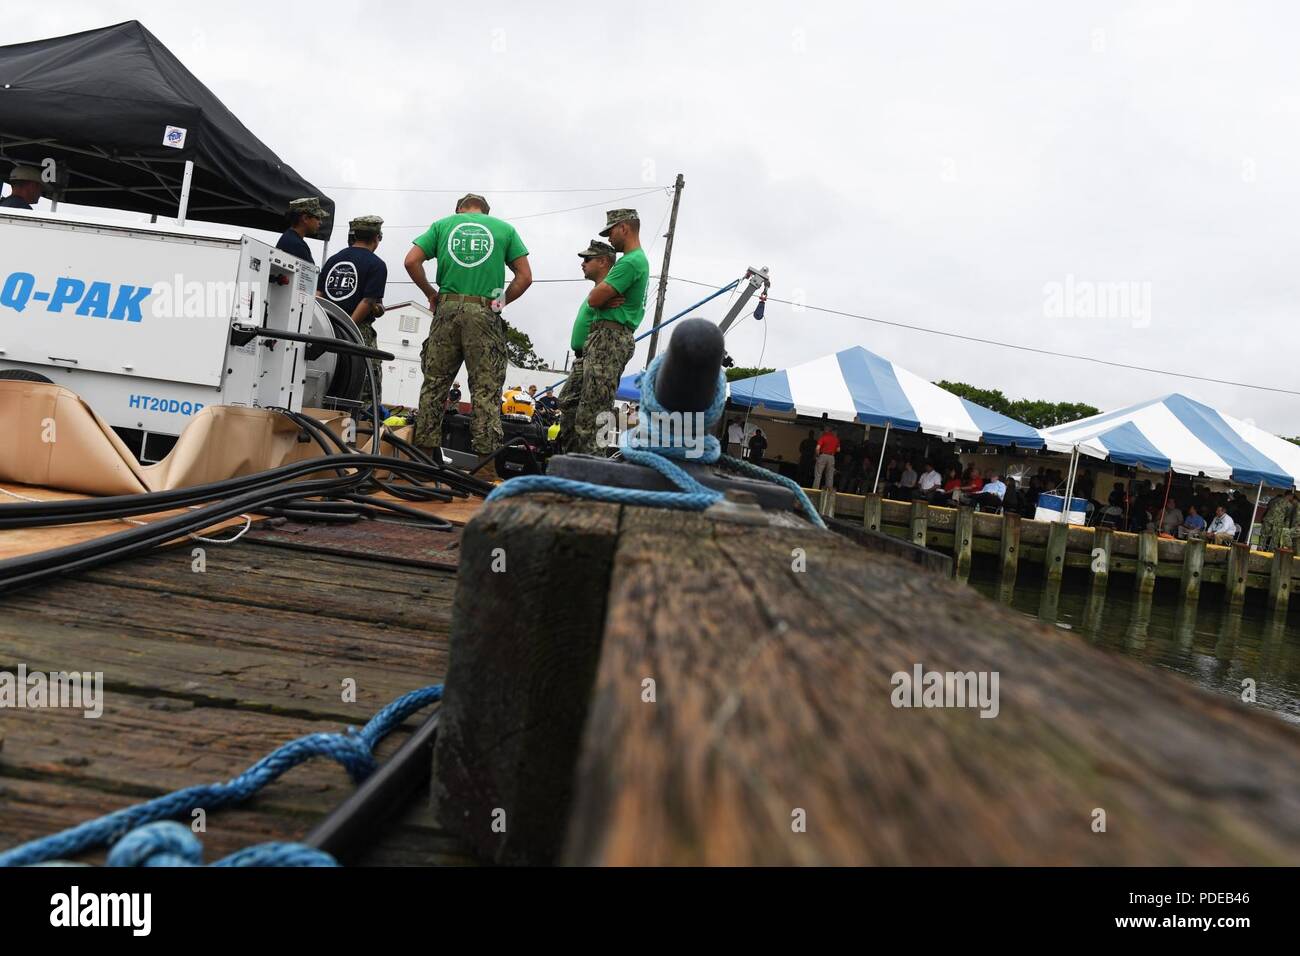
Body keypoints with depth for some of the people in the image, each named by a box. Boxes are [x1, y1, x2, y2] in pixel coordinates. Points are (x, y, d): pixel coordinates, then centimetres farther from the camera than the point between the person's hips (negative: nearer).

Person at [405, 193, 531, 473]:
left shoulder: (443, 224, 15)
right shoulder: (505, 228, 13)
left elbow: (411, 262, 5)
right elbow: (525, 277, 5)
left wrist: (430, 293, 16)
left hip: (447, 309, 1)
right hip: (485, 314, -1)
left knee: (434, 384, 9)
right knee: (486, 390, 0)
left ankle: (423, 456, 9)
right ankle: (488, 465, -4)